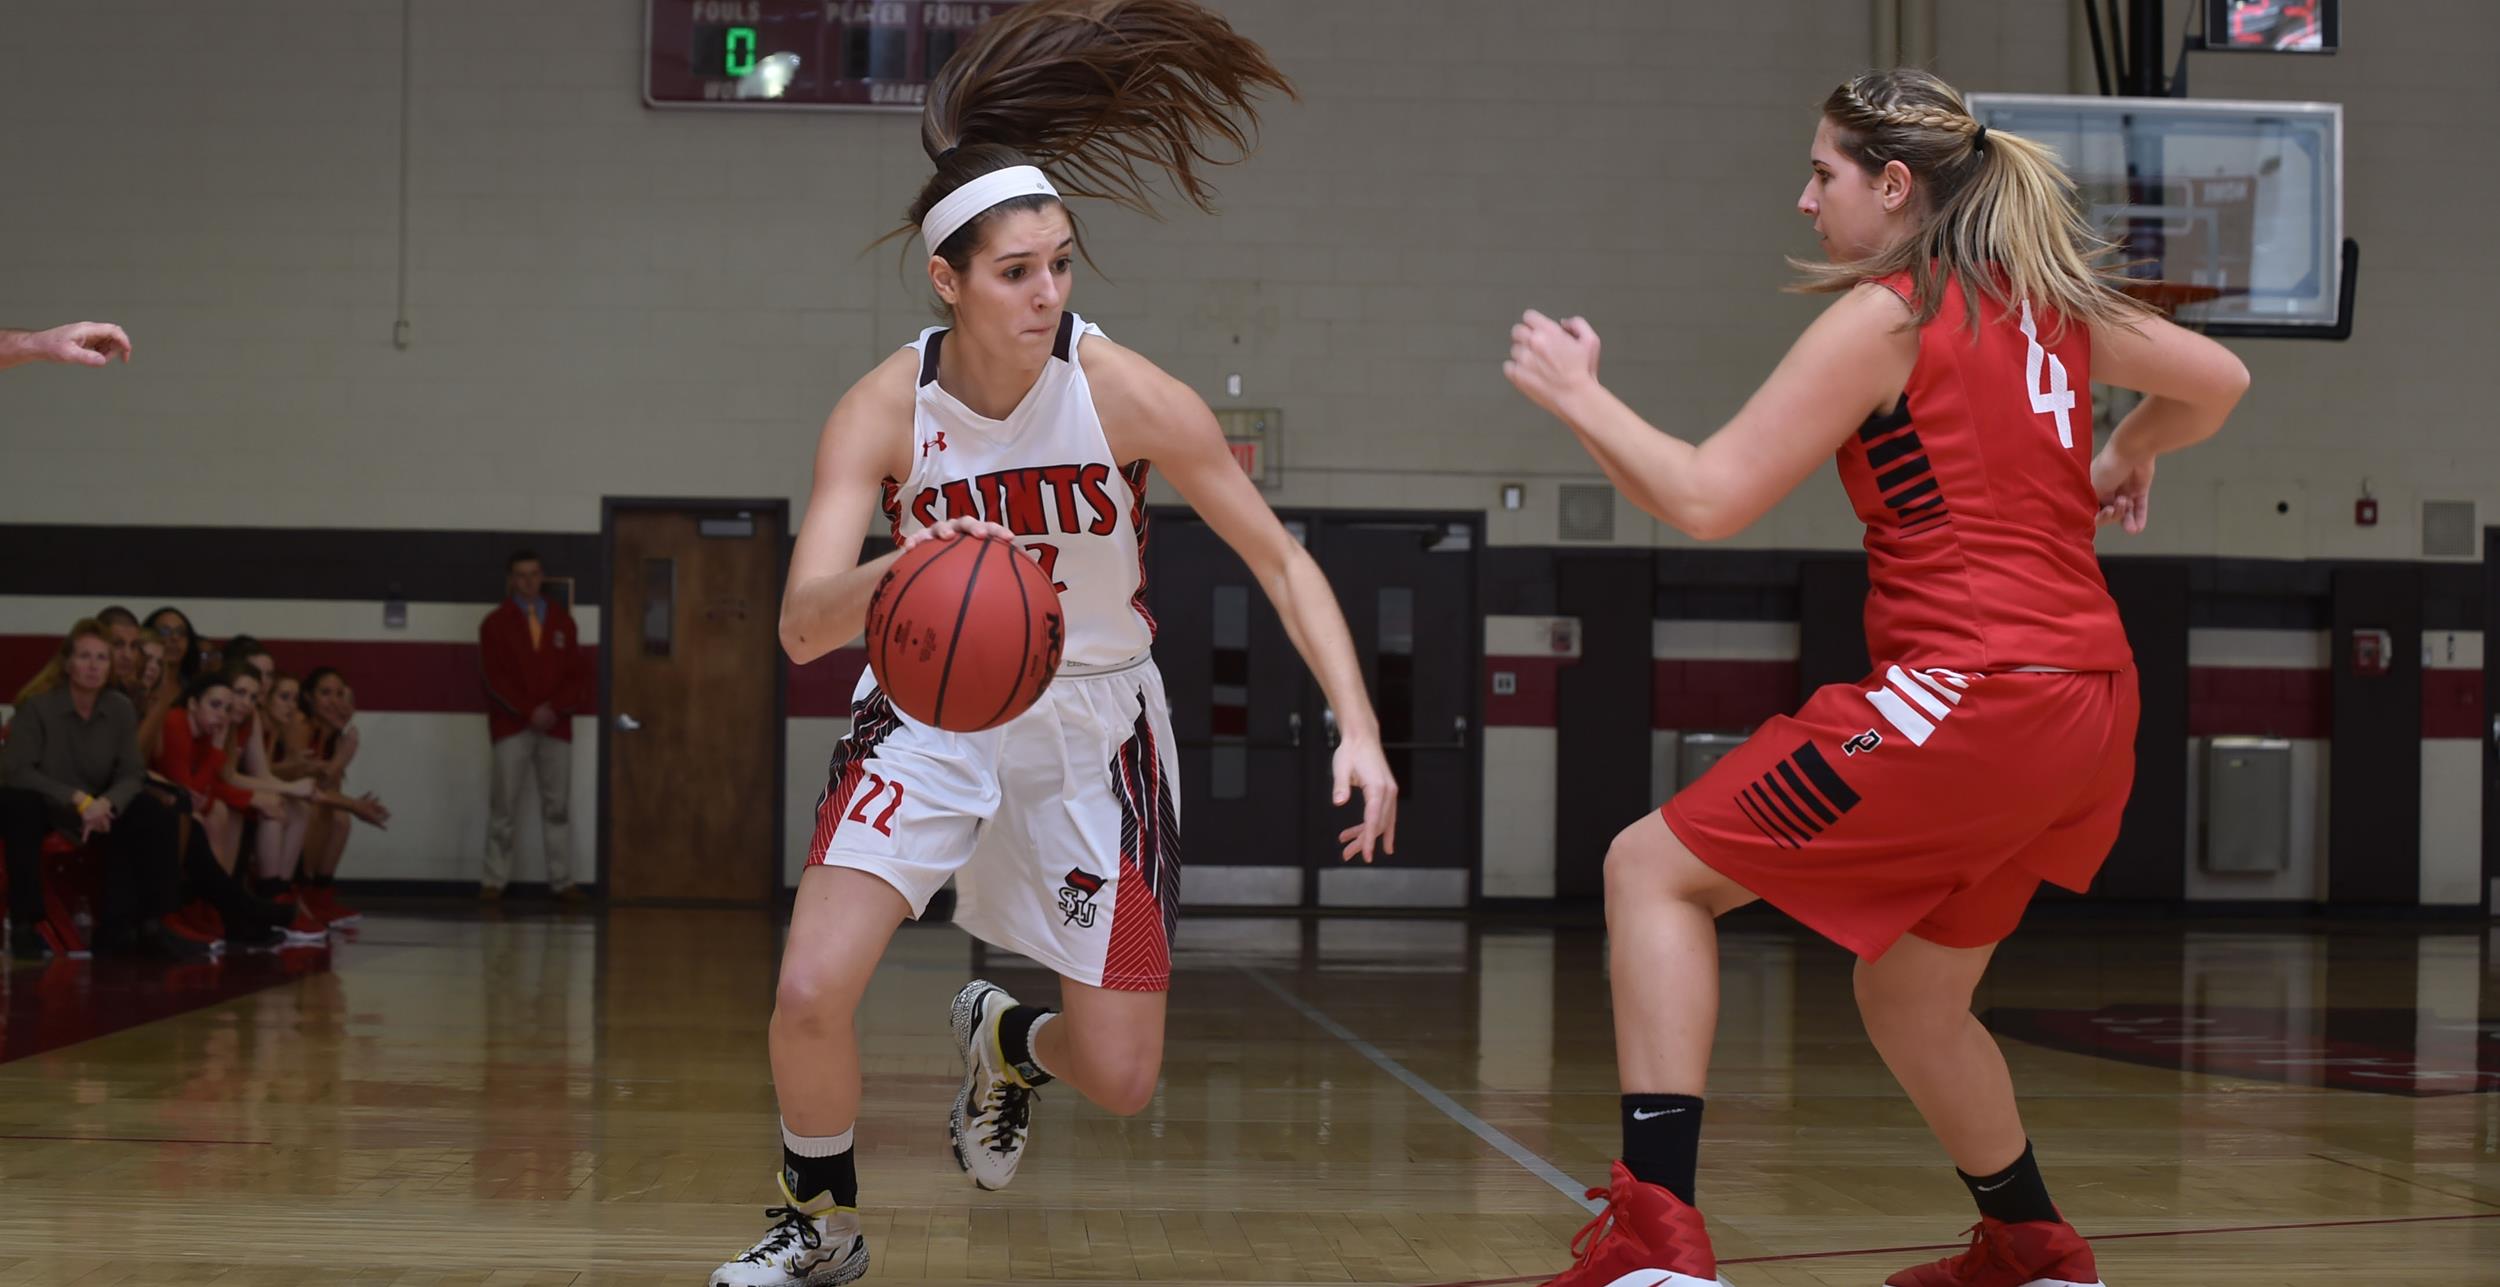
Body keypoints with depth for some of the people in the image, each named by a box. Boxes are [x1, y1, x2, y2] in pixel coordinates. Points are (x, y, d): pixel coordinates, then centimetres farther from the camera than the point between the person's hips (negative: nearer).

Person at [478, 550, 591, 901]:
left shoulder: (562, 621, 11)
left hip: (556, 725, 2)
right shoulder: (495, 624, 4)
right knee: (503, 806, -5)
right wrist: (529, 713, -13)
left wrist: (553, 708, -9)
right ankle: (494, 879, 0)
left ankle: (562, 879, 6)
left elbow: (577, 673, 7)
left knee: (558, 806, 2)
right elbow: (497, 678, -3)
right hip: (511, 726, -2)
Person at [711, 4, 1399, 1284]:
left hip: (1093, 715, 0)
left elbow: (1281, 561, -11)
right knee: (809, 993, -18)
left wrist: (1358, 729, -23)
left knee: (1119, 1079, -1)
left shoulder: (1128, 396, -19)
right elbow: (800, 624, -25)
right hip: (934, 708, 0)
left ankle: (1004, 1038, 38)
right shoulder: (884, 412, -18)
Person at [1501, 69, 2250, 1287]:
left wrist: (1577, 392, 3)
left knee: (1651, 868, -2)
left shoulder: (1882, 317, -7)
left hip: (1968, 692, -8)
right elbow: (2217, 381, 27)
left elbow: (1706, 498, -10)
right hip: (2089, 703, 9)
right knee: (1909, 1003, 26)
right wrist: (2124, 458, 44)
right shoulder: (2050, 298, 14)